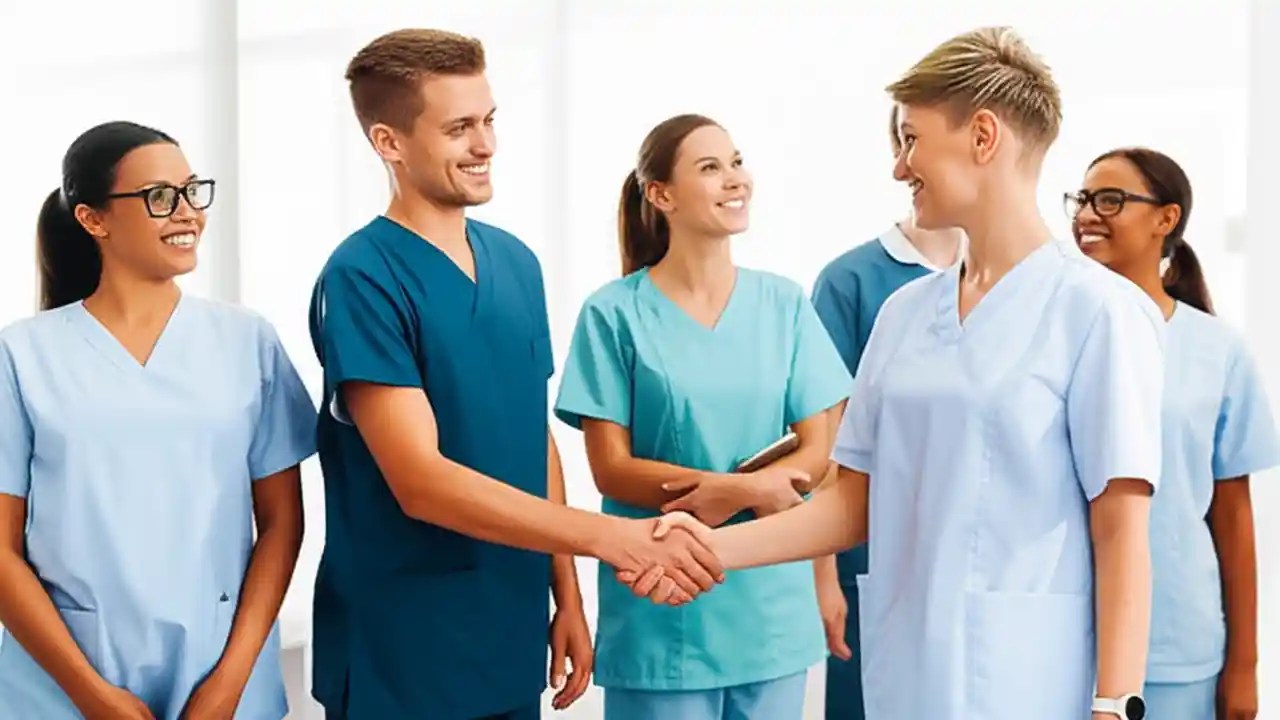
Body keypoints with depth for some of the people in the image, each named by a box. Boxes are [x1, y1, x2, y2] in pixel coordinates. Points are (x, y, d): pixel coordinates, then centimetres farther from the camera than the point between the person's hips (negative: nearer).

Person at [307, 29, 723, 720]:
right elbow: (420, 482, -21)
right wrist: (608, 536, -24)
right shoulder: (363, 279, -15)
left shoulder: (517, 262, 6)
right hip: (400, 659, -6)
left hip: (512, 643, 6)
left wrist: (566, 596, 9)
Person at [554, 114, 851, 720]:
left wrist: (726, 495, -16)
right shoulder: (616, 313, -6)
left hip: (771, 602, 3)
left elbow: (817, 451, 2)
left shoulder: (784, 304, 3)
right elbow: (611, 470, -8)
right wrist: (752, 488, -18)